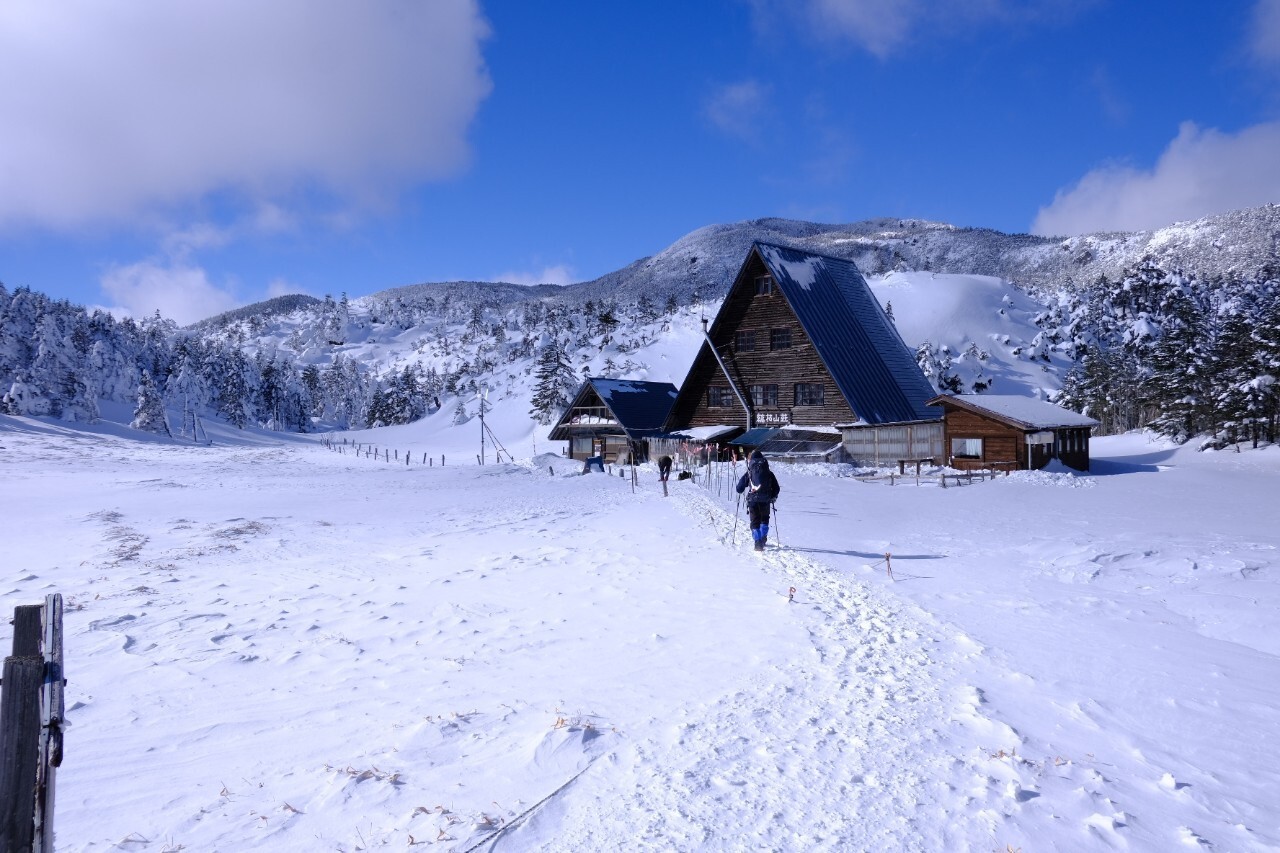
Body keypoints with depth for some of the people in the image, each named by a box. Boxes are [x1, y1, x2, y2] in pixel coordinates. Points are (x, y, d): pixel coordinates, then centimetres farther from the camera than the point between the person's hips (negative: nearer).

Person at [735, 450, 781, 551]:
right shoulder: (769, 473, 7)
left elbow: (739, 488, 4)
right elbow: (776, 488, 8)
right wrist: (773, 497, 24)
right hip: (765, 500, 1)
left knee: (755, 521, 7)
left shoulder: (748, 474, 2)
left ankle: (758, 542, -3)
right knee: (764, 519, 22)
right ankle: (763, 537, 9)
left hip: (753, 500, -1)